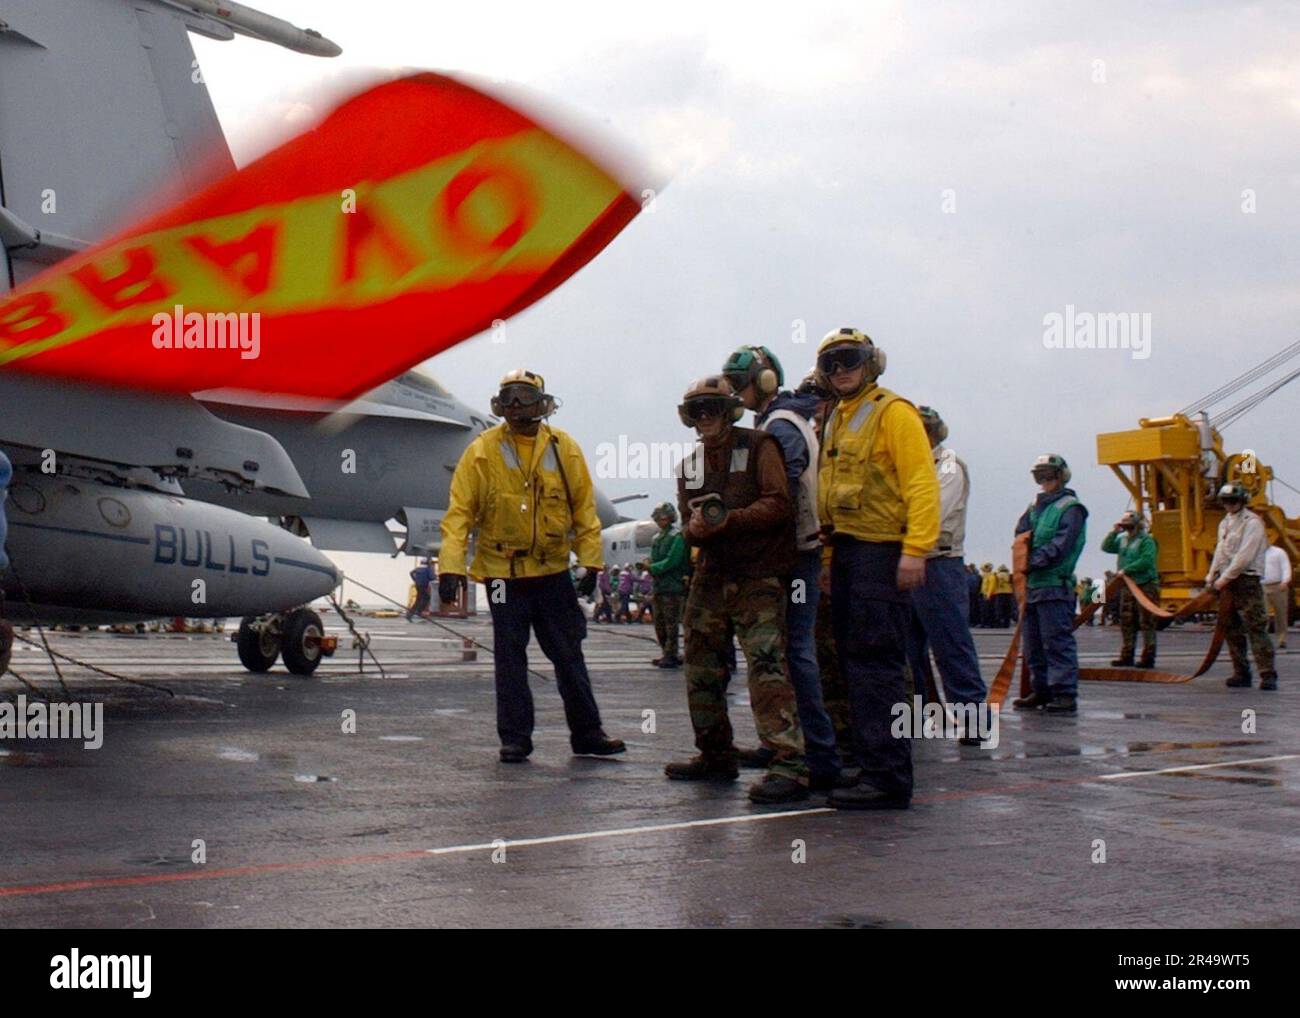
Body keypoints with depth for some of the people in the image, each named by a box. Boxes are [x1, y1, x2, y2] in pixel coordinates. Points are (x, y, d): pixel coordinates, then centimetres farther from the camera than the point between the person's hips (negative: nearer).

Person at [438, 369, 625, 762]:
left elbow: (583, 509, 6)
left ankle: (587, 733, 18)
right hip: (502, 571, -2)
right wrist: (451, 565, -14)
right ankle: (515, 738, 13)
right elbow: (459, 511, -6)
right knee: (509, 657, 4)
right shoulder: (482, 451, -6)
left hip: (553, 571, 2)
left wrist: (591, 560, 0)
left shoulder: (564, 449, 0)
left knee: (569, 655, 8)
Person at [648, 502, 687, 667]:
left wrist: (651, 567, -12)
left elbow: (671, 561, -16)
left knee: (671, 623, -7)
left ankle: (670, 656, -6)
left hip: (672, 587, -8)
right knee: (659, 623, 10)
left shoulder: (676, 537, -7)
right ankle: (666, 654, 18)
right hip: (659, 587, 8)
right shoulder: (656, 538, 18)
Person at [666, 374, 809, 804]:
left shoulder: (758, 447, -2)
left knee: (766, 666, -18)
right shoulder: (690, 466, 17)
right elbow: (690, 525, 13)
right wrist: (697, 528, -11)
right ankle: (715, 756, 26)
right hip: (711, 575, 7)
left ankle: (790, 765, -23)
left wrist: (728, 519, -22)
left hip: (758, 578, -7)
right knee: (701, 668, 12)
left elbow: (779, 505, -12)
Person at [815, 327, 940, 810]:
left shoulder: (893, 413, -5)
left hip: (881, 553, -9)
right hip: (847, 553, 9)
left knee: (876, 664, -12)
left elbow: (922, 484, -13)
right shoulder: (836, 422, 20)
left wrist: (915, 550, -21)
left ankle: (887, 778, -11)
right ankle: (872, 767, 16)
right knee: (853, 661, 10)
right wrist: (830, 558, 15)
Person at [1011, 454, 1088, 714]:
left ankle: (1066, 694, -9)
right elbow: (1020, 534, 15)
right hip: (1032, 585, 8)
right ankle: (1042, 691, 18)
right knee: (1033, 643, 11)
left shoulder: (1070, 507, -3)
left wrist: (1034, 561, -18)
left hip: (1054, 585, -8)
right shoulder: (1035, 507, 21)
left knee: (1058, 641, -9)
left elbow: (1061, 545, -13)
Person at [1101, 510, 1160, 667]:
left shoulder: (1146, 540, -9)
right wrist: (1114, 532, -1)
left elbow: (1147, 561, -19)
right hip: (1127, 586, 8)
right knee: (1126, 623, 8)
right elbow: (1106, 547, 10)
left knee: (1146, 623, -5)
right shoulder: (1122, 539, 14)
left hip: (1145, 585, -7)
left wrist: (1126, 570, -19)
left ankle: (1148, 657, -4)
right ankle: (1126, 656, 14)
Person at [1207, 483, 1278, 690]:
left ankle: (1268, 675, -15)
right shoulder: (1225, 523, 19)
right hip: (1227, 582, 8)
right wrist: (1212, 574, 8)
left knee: (1256, 628, -13)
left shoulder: (1252, 522, -8)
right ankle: (1241, 673, 14)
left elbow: (1245, 556, -15)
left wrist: (1225, 578, -15)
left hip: (1247, 581, -8)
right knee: (1233, 630, 8)